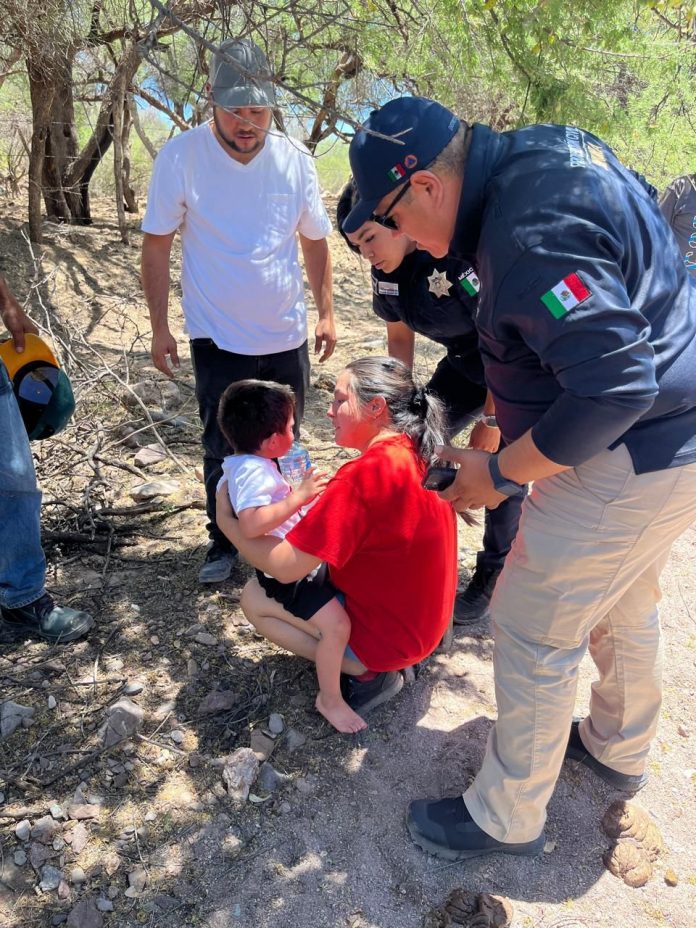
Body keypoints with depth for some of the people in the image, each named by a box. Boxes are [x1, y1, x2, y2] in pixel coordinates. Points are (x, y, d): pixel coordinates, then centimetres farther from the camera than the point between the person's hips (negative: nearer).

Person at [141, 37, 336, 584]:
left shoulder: (295, 159, -3)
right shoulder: (180, 158, -11)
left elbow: (315, 240, 7)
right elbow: (157, 246, -5)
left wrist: (326, 313, 5)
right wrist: (160, 327, -6)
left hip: (287, 335, 3)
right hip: (218, 337, -3)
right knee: (223, 451, 5)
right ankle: (224, 544, 25)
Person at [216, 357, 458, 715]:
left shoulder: (364, 475, -29)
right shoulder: (419, 453, -2)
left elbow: (285, 567, -25)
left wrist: (226, 520, -10)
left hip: (388, 638, -8)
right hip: (425, 621, 9)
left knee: (254, 598, 1)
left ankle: (367, 672, -2)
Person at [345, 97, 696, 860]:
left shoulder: (531, 233, -28)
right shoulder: (543, 151, 5)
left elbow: (614, 386, -32)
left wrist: (502, 472, -19)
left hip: (630, 460, -10)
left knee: (532, 629, 2)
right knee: (624, 605, 25)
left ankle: (506, 817, 24)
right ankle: (619, 749, 49)